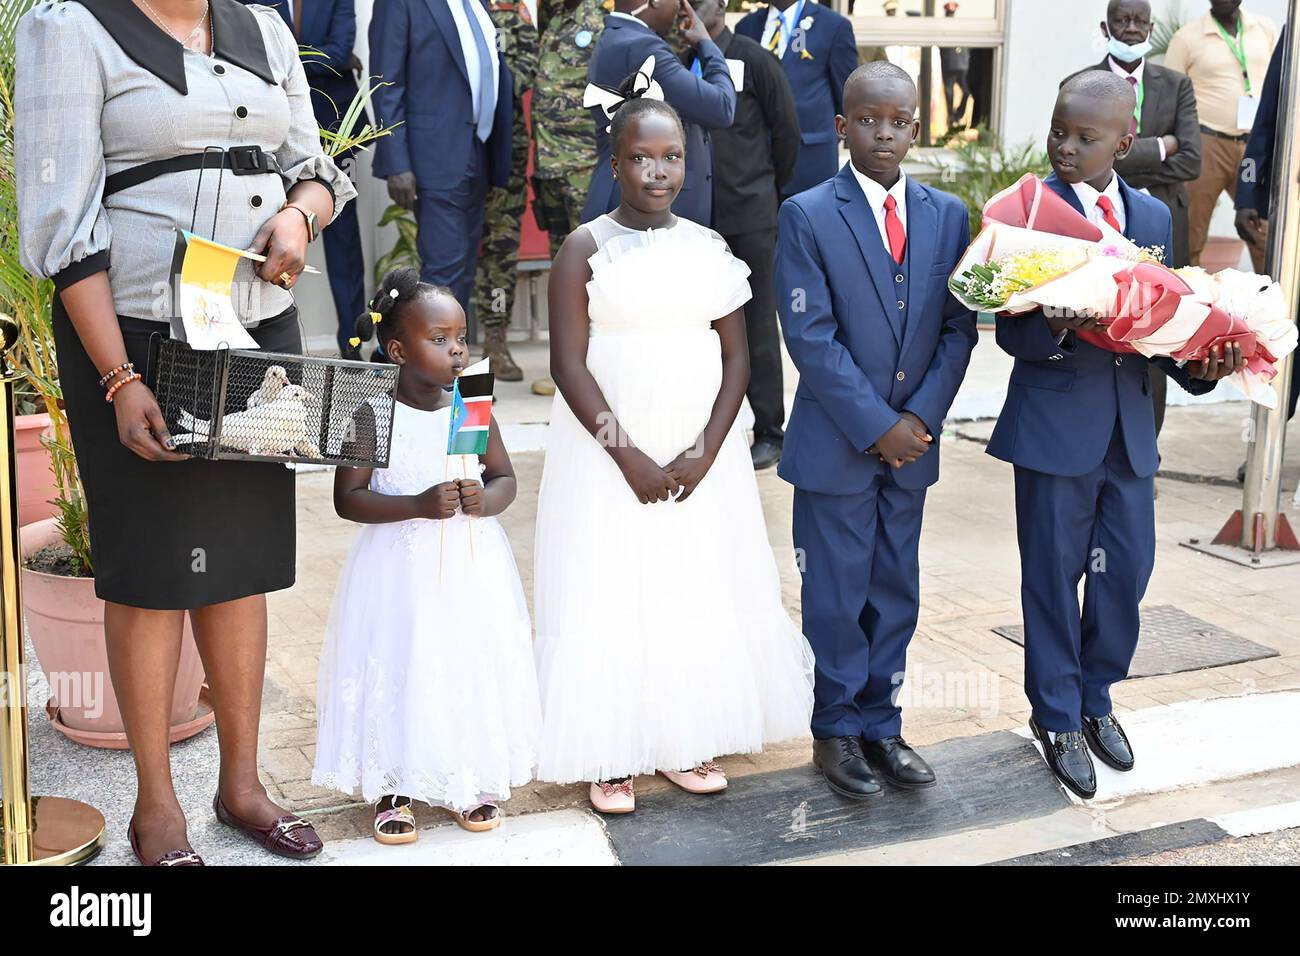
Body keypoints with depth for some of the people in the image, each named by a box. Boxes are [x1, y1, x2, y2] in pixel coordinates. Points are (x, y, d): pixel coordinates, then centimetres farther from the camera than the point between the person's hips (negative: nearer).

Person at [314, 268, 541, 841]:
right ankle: (392, 788, 20)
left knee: (472, 665, 8)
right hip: (401, 566, -3)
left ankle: (470, 782, 27)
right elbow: (348, 499, -11)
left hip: (471, 563, 4)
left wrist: (483, 501, -14)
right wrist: (419, 505, -23)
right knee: (399, 670, 1)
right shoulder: (372, 416, -9)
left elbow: (505, 478, 10)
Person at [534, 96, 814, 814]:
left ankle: (684, 740, 23)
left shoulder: (710, 248, 6)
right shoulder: (585, 249, -5)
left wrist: (707, 451, -8)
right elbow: (569, 364, -10)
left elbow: (736, 356, 4)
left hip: (700, 450, 4)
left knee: (700, 590, 8)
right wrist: (628, 455, -15)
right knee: (607, 596, 0)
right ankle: (611, 755, 14)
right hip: (606, 449, -3)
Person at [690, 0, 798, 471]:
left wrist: (769, 190, 9)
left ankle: (769, 431, 14)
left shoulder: (754, 59, -3)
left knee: (757, 321, 4)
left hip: (749, 215, -3)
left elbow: (786, 131, 3)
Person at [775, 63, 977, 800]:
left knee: (897, 592, 13)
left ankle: (880, 723, 27)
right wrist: (877, 427, -15)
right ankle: (838, 729, 22)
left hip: (913, 437, 4)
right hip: (837, 442, -4)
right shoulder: (807, 216, -9)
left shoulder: (947, 214, 4)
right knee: (837, 595, 6)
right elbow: (811, 338, -13)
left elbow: (959, 328, 3)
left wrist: (922, 417, -9)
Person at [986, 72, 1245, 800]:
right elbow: (1011, 333, -10)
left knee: (1127, 570, 12)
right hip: (1055, 423, -4)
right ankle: (1058, 716, 24)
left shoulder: (1154, 216, 7)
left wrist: (1200, 364, -7)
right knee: (1054, 576, 7)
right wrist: (1053, 327, -31)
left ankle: (1096, 696, 34)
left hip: (1130, 426, 5)